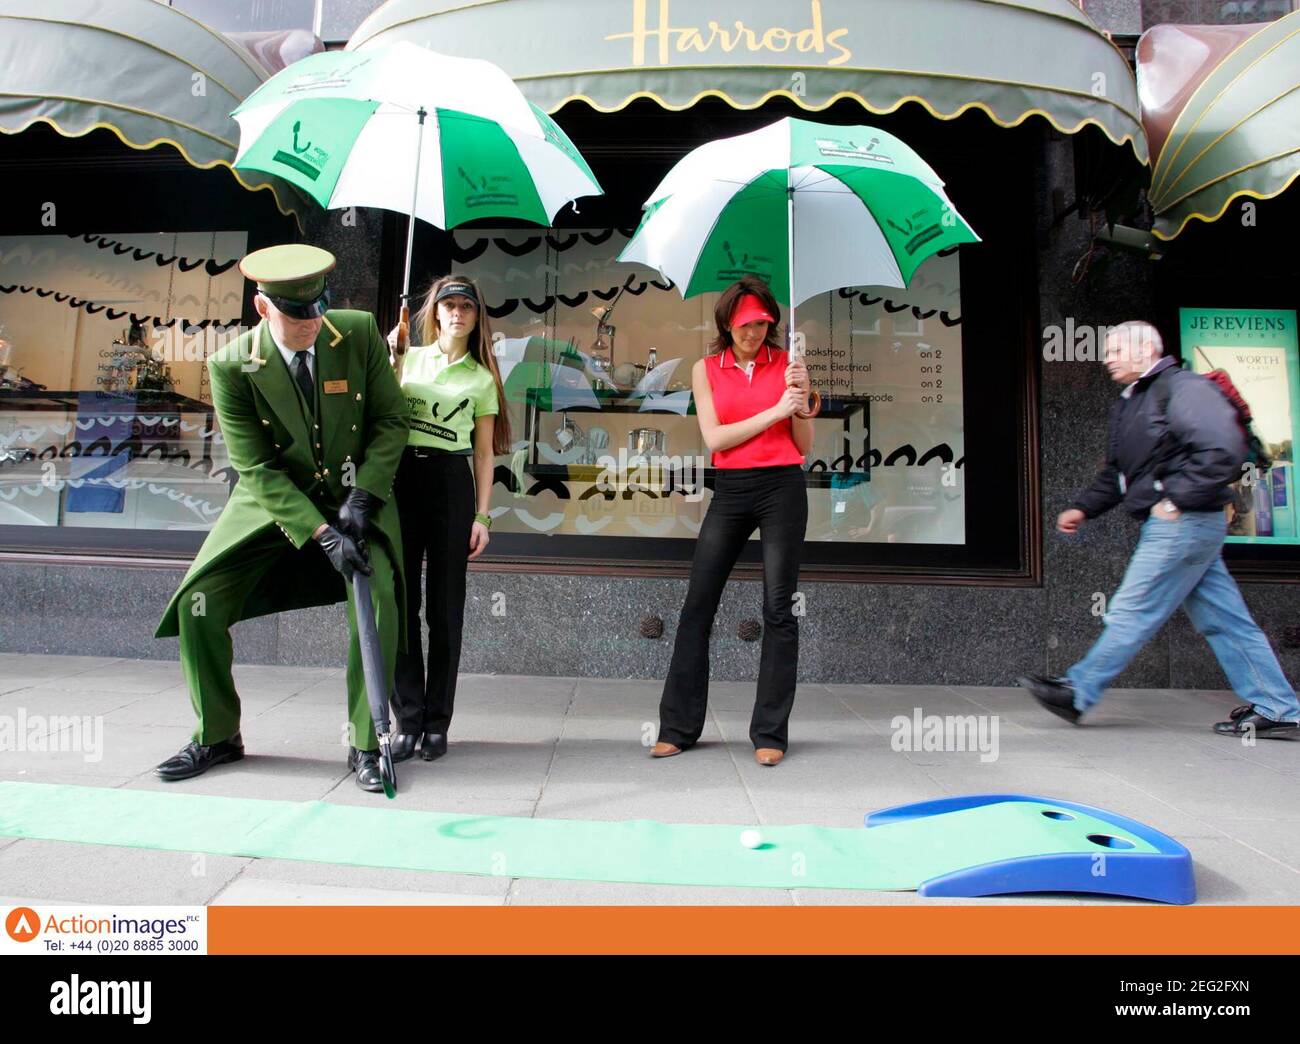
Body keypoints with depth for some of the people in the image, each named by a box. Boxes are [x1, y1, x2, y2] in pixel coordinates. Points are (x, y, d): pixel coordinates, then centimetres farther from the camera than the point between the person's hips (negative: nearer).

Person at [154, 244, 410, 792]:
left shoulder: (360, 332, -12)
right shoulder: (232, 366, -15)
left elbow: (392, 420, -6)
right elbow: (258, 471, -16)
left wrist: (362, 498, -17)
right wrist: (321, 535, -25)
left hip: (357, 493, 0)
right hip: (272, 499, 1)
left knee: (380, 597, -23)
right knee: (197, 604, -6)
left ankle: (365, 745, -6)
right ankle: (217, 736, 17)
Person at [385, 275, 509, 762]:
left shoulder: (482, 378, 12)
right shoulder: (408, 358, 13)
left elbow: (485, 452, 10)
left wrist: (482, 515, 3)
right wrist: (390, 357, -4)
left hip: (452, 483, 0)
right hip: (400, 477, 1)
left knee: (445, 606, 2)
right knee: (400, 600, -2)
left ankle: (437, 721, 10)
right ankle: (409, 717, 8)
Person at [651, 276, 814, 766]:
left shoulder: (787, 364, 6)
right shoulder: (707, 369, 7)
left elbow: (805, 446, 7)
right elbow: (715, 437, -4)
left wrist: (799, 399, -9)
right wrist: (773, 412, -10)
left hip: (782, 487, -1)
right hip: (730, 491, 1)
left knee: (779, 609, 0)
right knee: (697, 606, 1)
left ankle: (770, 732, 10)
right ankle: (678, 727, 12)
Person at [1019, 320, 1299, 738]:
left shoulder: (1183, 388, -11)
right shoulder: (1129, 403, 19)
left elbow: (1224, 451, -21)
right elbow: (1116, 472, 22)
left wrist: (1176, 500, -20)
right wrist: (1083, 507, 10)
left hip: (1184, 524, -10)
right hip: (1176, 527, 10)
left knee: (1133, 613, -4)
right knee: (1224, 621, 11)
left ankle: (1077, 692, 3)